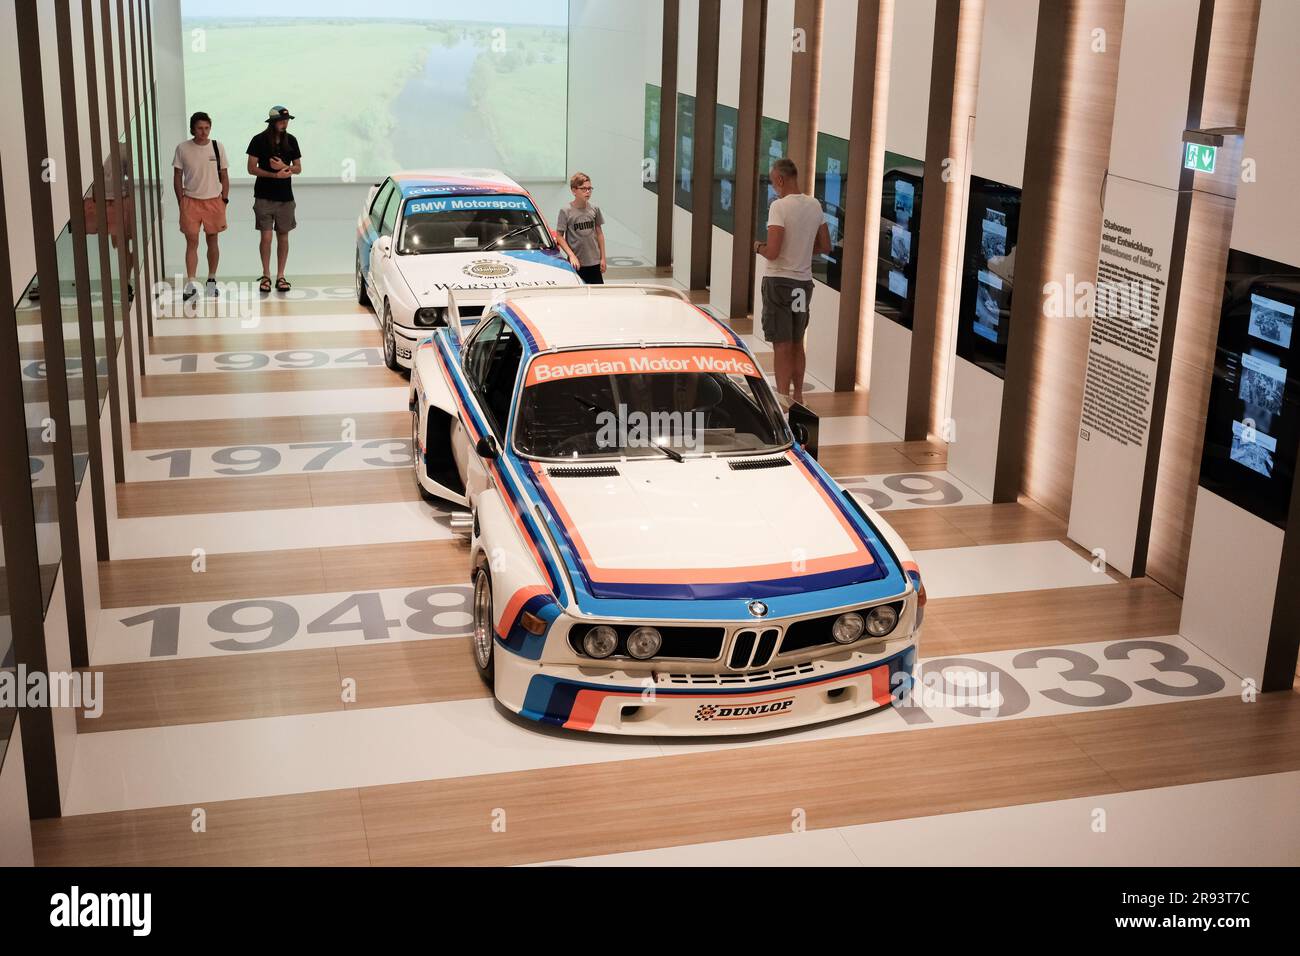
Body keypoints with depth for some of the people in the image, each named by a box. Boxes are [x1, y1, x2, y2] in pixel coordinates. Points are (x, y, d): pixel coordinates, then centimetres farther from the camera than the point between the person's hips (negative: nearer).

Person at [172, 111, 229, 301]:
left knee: (213, 241, 10)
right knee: (192, 242, -3)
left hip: (214, 200, 1)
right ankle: (191, 285, -2)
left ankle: (212, 280, 23)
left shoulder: (217, 147, 0)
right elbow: (177, 177, 3)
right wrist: (181, 202, -2)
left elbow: (224, 176, 6)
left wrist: (224, 200, 1)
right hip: (191, 201, -1)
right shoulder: (182, 148, -3)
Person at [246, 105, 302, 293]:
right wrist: (275, 174, -16)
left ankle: (280, 276, 12)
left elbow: (298, 168, 9)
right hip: (264, 196, -3)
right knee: (266, 237, -4)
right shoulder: (259, 140, -4)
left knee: (283, 237, 6)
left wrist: (284, 167, -12)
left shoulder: (291, 140, 6)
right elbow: (251, 168, -6)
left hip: (285, 197, 3)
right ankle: (266, 276, 6)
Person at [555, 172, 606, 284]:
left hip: (594, 262, 3)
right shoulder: (566, 211, -8)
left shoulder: (594, 209, 2)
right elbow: (559, 236, -6)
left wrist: (603, 258, 7)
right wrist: (572, 255, -15)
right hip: (577, 263, -3)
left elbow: (599, 233, 10)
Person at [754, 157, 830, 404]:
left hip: (779, 281, -7)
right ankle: (798, 397, 28)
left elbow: (772, 252, -22)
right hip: (804, 282, 7)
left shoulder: (779, 206, -16)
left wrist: (758, 247, -2)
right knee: (797, 344, 18)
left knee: (782, 347, -2)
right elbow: (825, 246, 12)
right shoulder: (815, 206, 5)